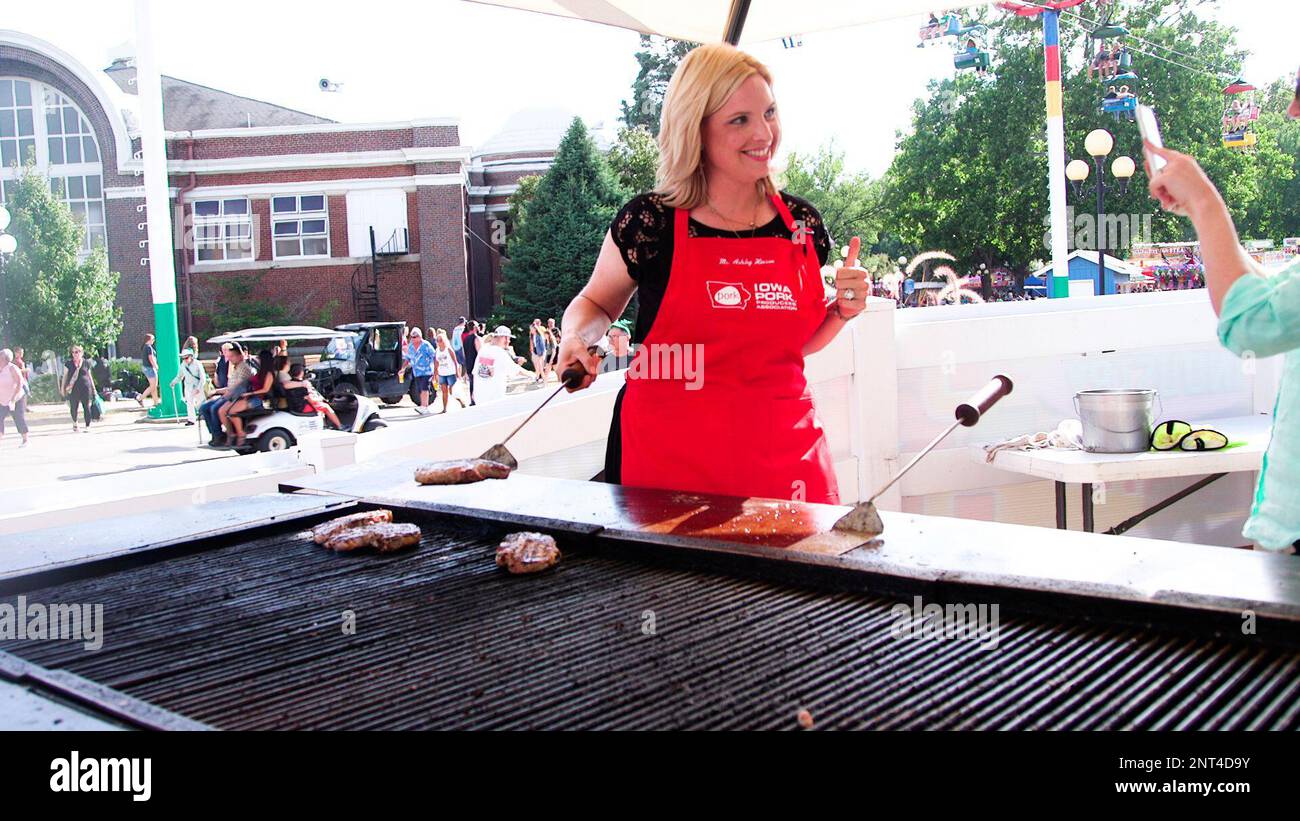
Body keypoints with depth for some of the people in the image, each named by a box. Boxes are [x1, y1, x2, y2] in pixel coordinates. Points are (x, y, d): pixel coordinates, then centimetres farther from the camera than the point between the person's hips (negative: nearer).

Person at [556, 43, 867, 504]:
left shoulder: (802, 224, 5)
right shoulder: (649, 223, -6)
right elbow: (595, 304, 12)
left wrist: (842, 310, 0)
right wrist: (576, 338, -9)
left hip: (784, 454, 3)